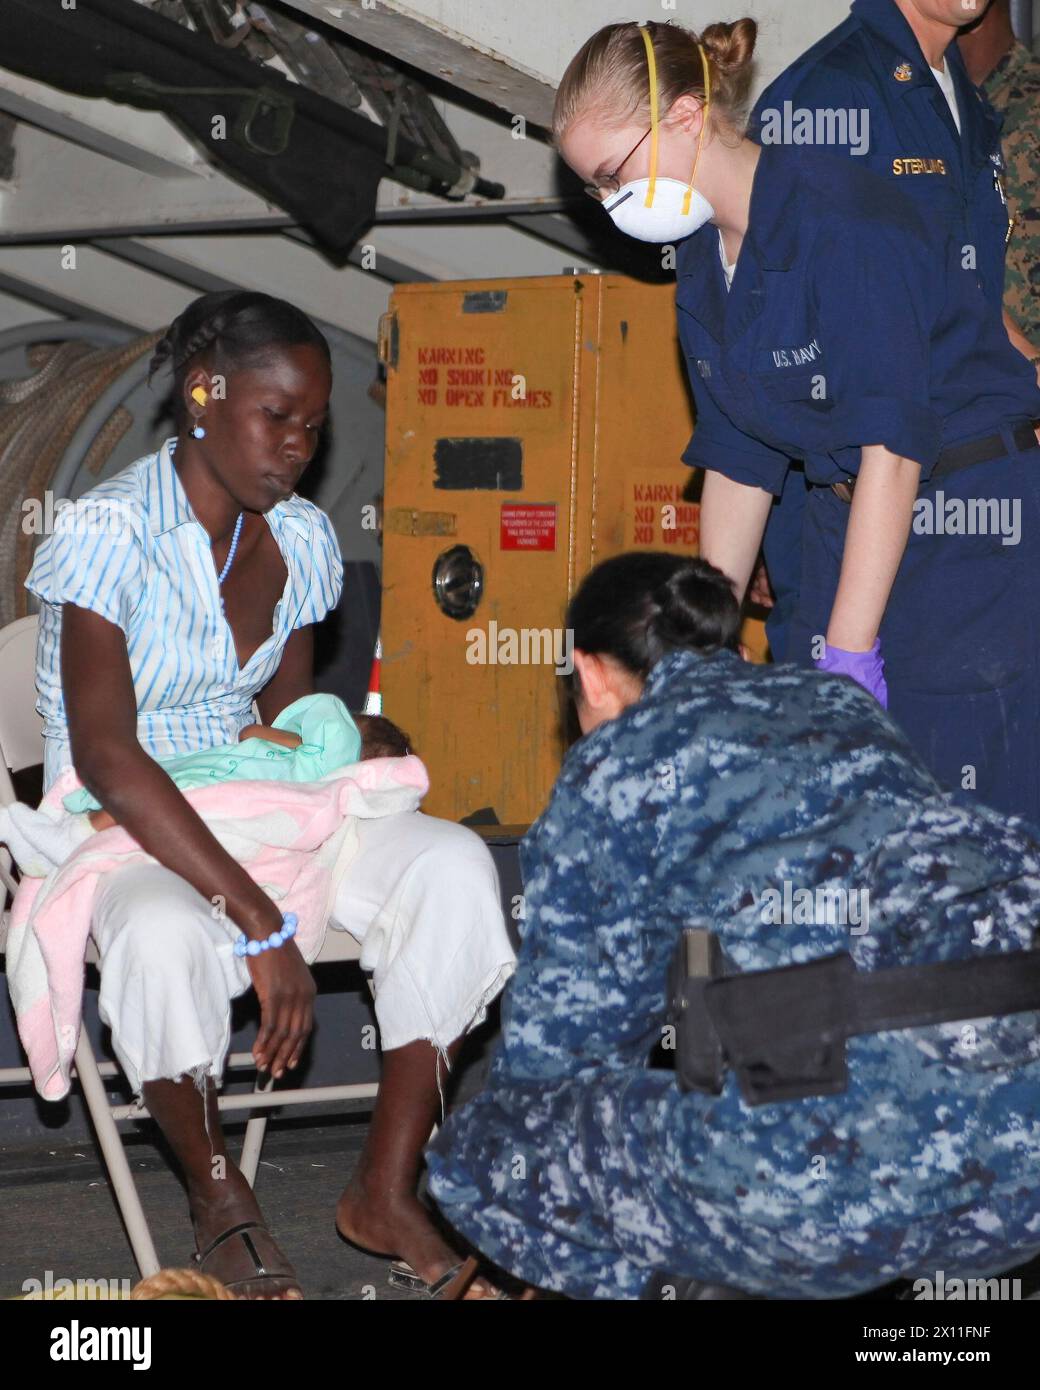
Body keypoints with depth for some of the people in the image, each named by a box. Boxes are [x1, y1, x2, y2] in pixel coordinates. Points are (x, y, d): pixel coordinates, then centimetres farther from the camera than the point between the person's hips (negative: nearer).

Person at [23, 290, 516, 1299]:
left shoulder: (301, 540, 6)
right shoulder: (111, 532, -16)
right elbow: (105, 757, -25)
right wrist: (262, 922, -31)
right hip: (121, 828, -6)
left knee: (453, 865, -19)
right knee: (164, 938, -41)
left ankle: (386, 1190, -14)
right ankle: (218, 1197, -13)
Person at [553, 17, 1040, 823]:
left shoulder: (841, 217, -18)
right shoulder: (702, 266, 7)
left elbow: (891, 442, -22)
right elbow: (738, 462, 14)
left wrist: (849, 651, -24)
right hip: (847, 524, 8)